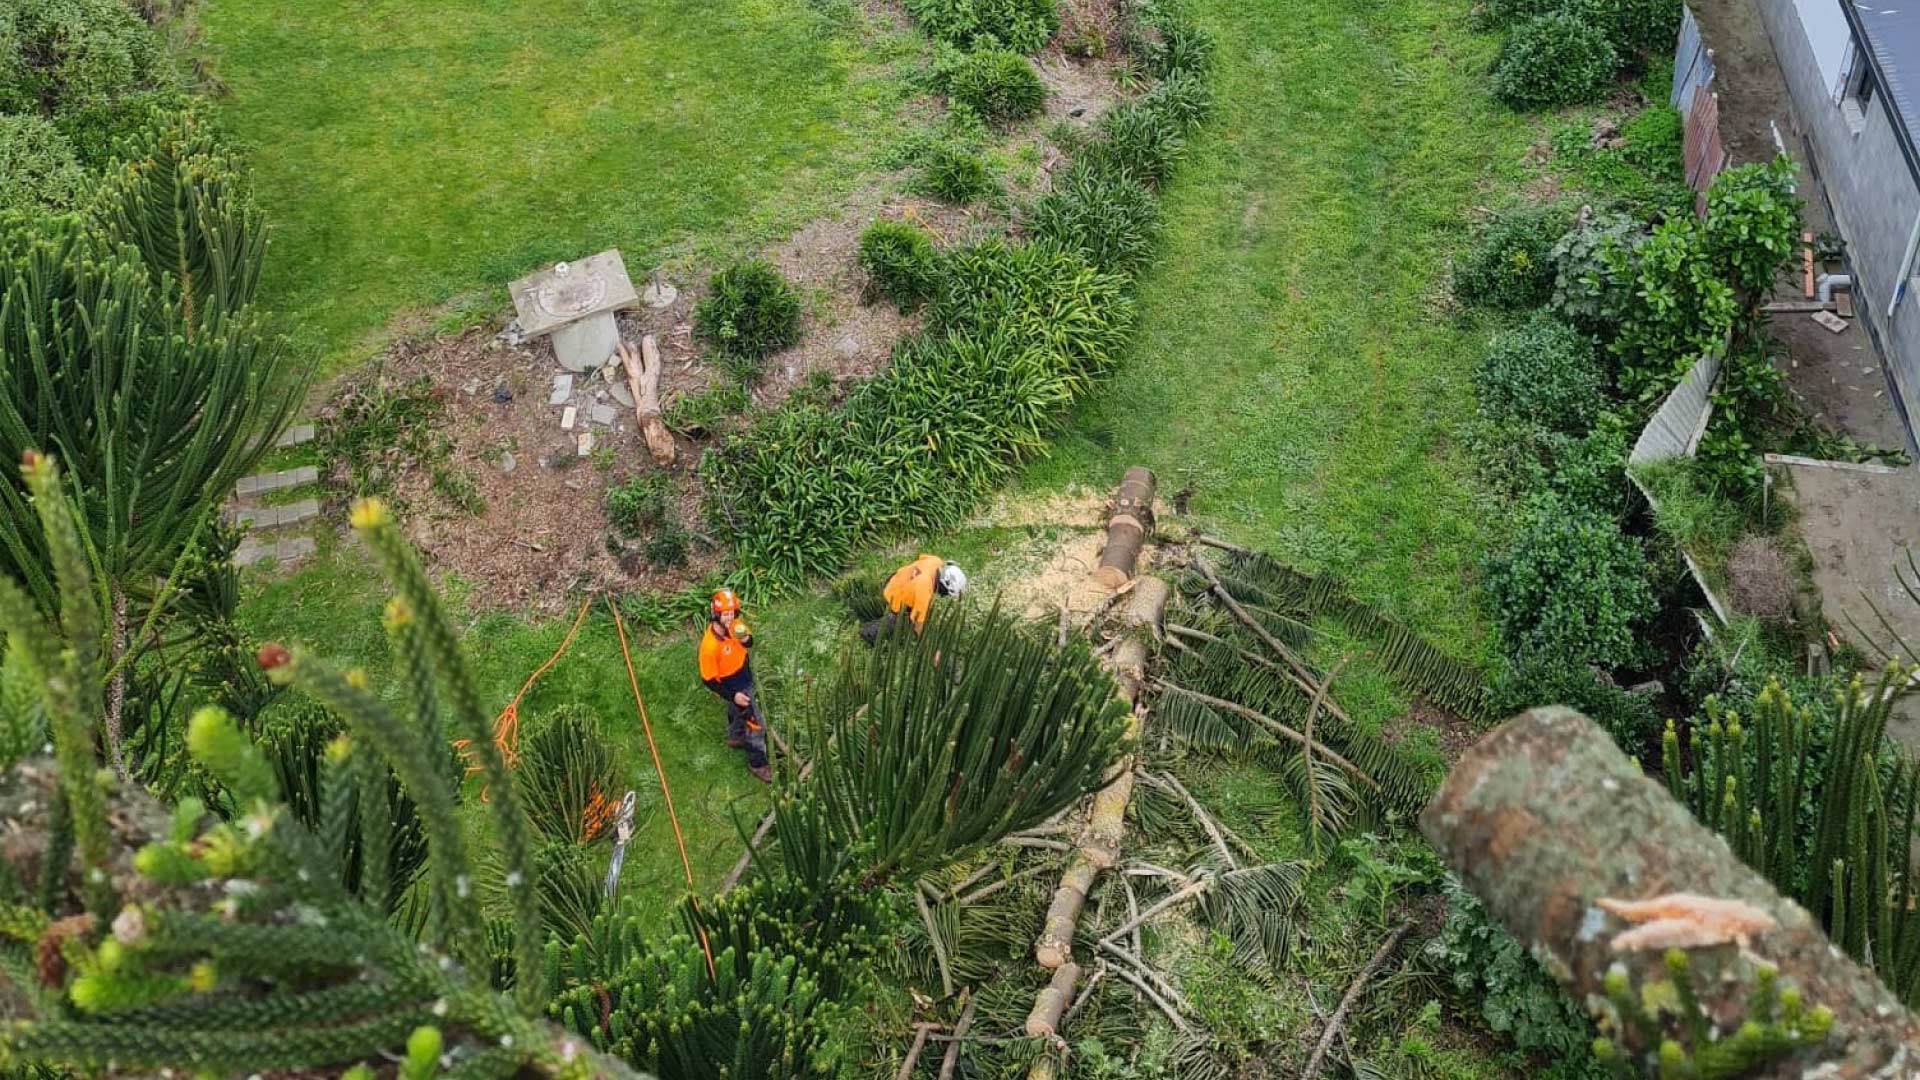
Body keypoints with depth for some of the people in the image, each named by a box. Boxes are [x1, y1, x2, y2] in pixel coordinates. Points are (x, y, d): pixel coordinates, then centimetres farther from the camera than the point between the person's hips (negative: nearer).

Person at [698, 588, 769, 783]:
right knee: (755, 724, 4)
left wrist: (746, 639, -24)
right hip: (733, 688, -7)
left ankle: (735, 738, 62)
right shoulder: (709, 646, -38)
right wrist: (733, 696, -27)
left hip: (746, 679, 7)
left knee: (737, 712, 33)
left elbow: (749, 644, 0)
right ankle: (757, 763, 26)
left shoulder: (734, 625, -20)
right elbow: (708, 680, -26)